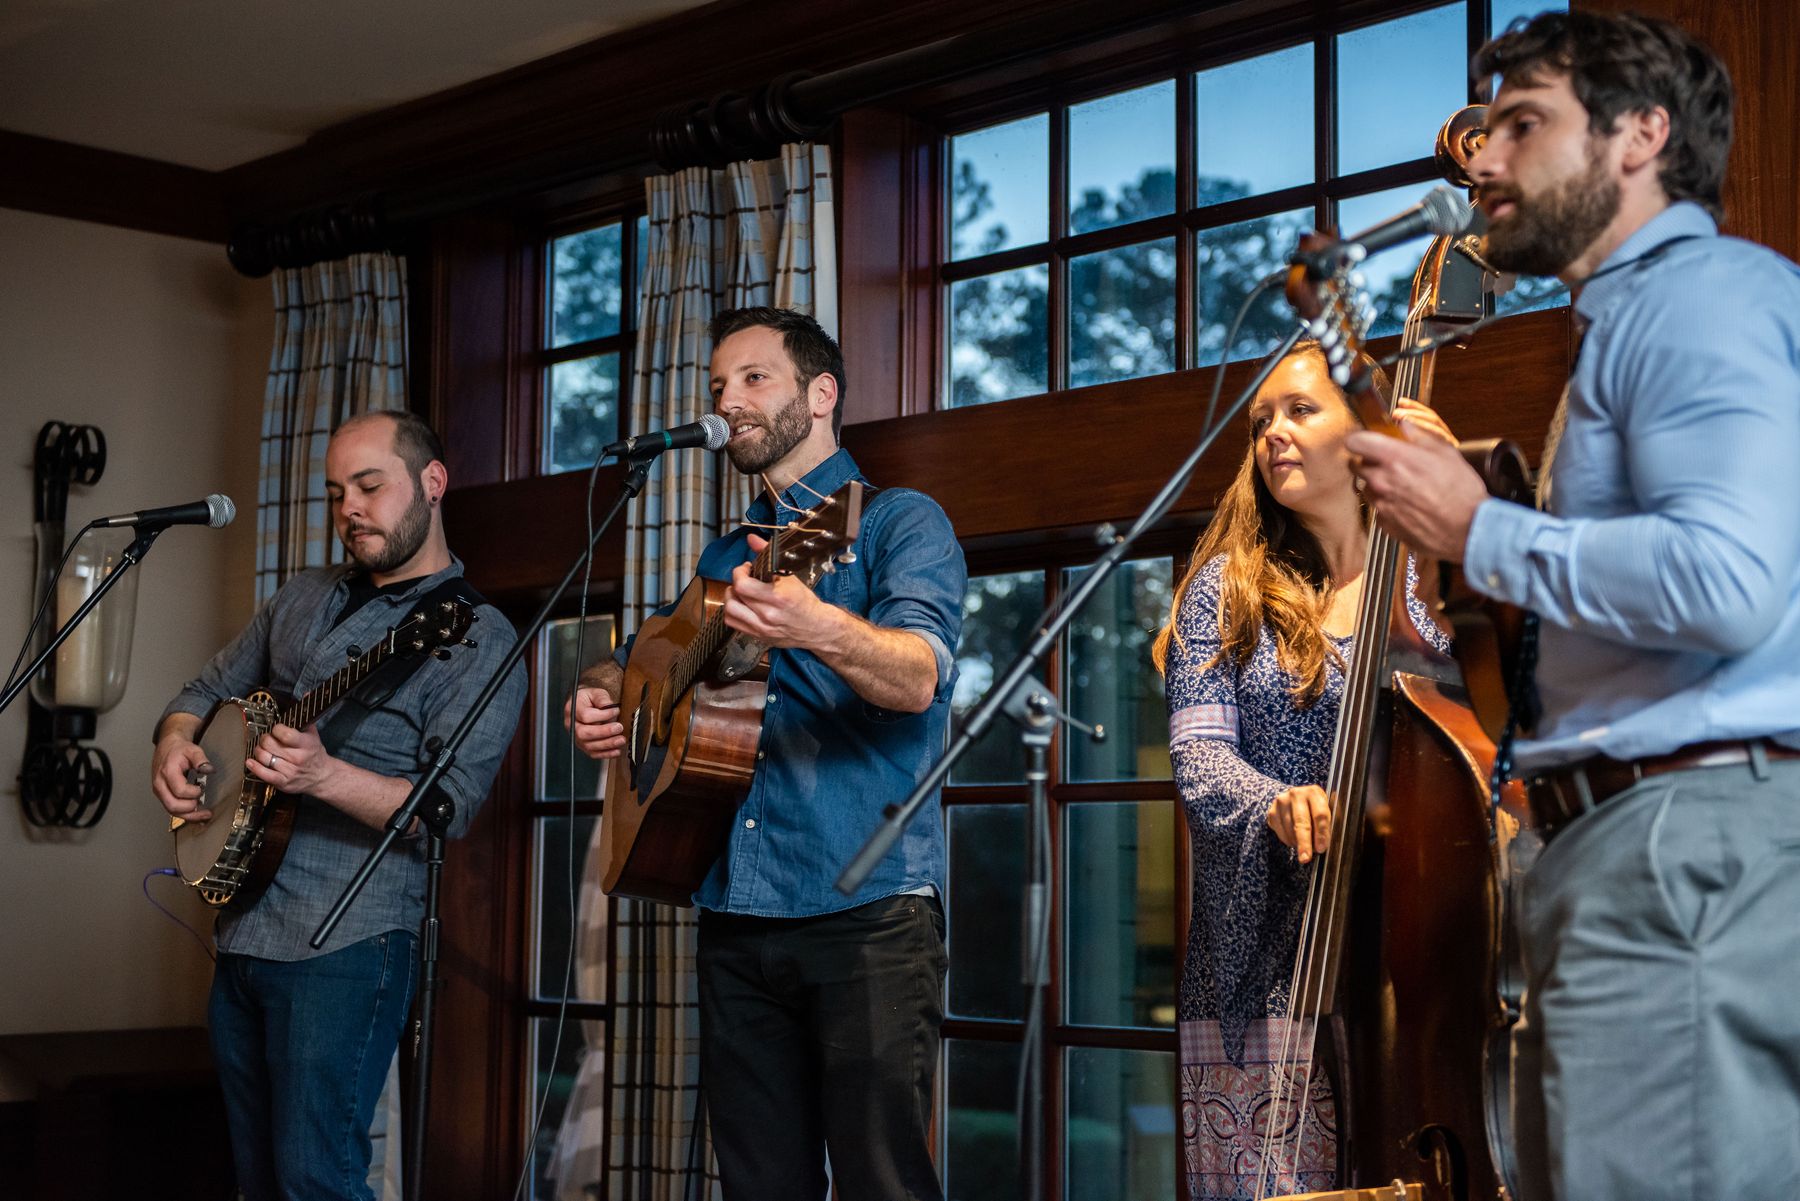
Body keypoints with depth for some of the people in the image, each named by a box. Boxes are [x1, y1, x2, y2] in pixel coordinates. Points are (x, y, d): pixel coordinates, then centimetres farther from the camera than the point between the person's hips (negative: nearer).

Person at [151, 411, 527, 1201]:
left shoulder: (479, 638, -8)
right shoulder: (303, 599, 14)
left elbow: (449, 804, -16)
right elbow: (207, 690, 22)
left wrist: (324, 776, -30)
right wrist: (175, 744, 0)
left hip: (346, 946, -7)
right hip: (241, 929, 7)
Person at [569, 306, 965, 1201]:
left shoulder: (898, 521, 1)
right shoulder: (725, 557, 21)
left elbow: (917, 678, -17)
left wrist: (819, 629, -38)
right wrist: (601, 691, 7)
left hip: (866, 908, -6)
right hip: (736, 917, 6)